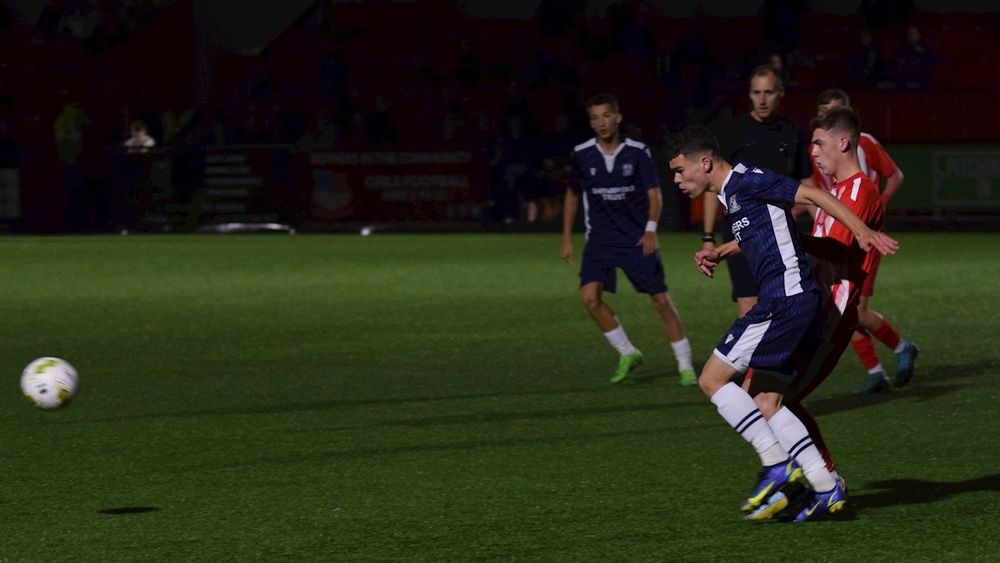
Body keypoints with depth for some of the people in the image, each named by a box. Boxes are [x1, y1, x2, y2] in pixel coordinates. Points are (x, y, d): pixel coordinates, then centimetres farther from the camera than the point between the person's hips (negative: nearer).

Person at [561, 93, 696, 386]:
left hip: (638, 240, -2)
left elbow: (654, 193, -4)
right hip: (600, 239, 2)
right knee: (590, 296, -15)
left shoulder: (638, 152, -6)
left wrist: (651, 230, -18)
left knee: (661, 300, -4)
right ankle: (628, 354, 3)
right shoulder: (582, 154, 0)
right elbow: (572, 194, 13)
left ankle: (685, 366, 8)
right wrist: (567, 238, 11)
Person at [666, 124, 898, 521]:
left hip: (784, 299, -10)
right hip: (796, 300, 10)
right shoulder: (729, 194, 20)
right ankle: (826, 488, 4)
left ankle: (777, 465, -8)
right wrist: (719, 253, 23)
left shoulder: (746, 181, -9)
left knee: (712, 380, -6)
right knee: (763, 401, 9)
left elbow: (813, 195, -13)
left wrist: (862, 231, -20)